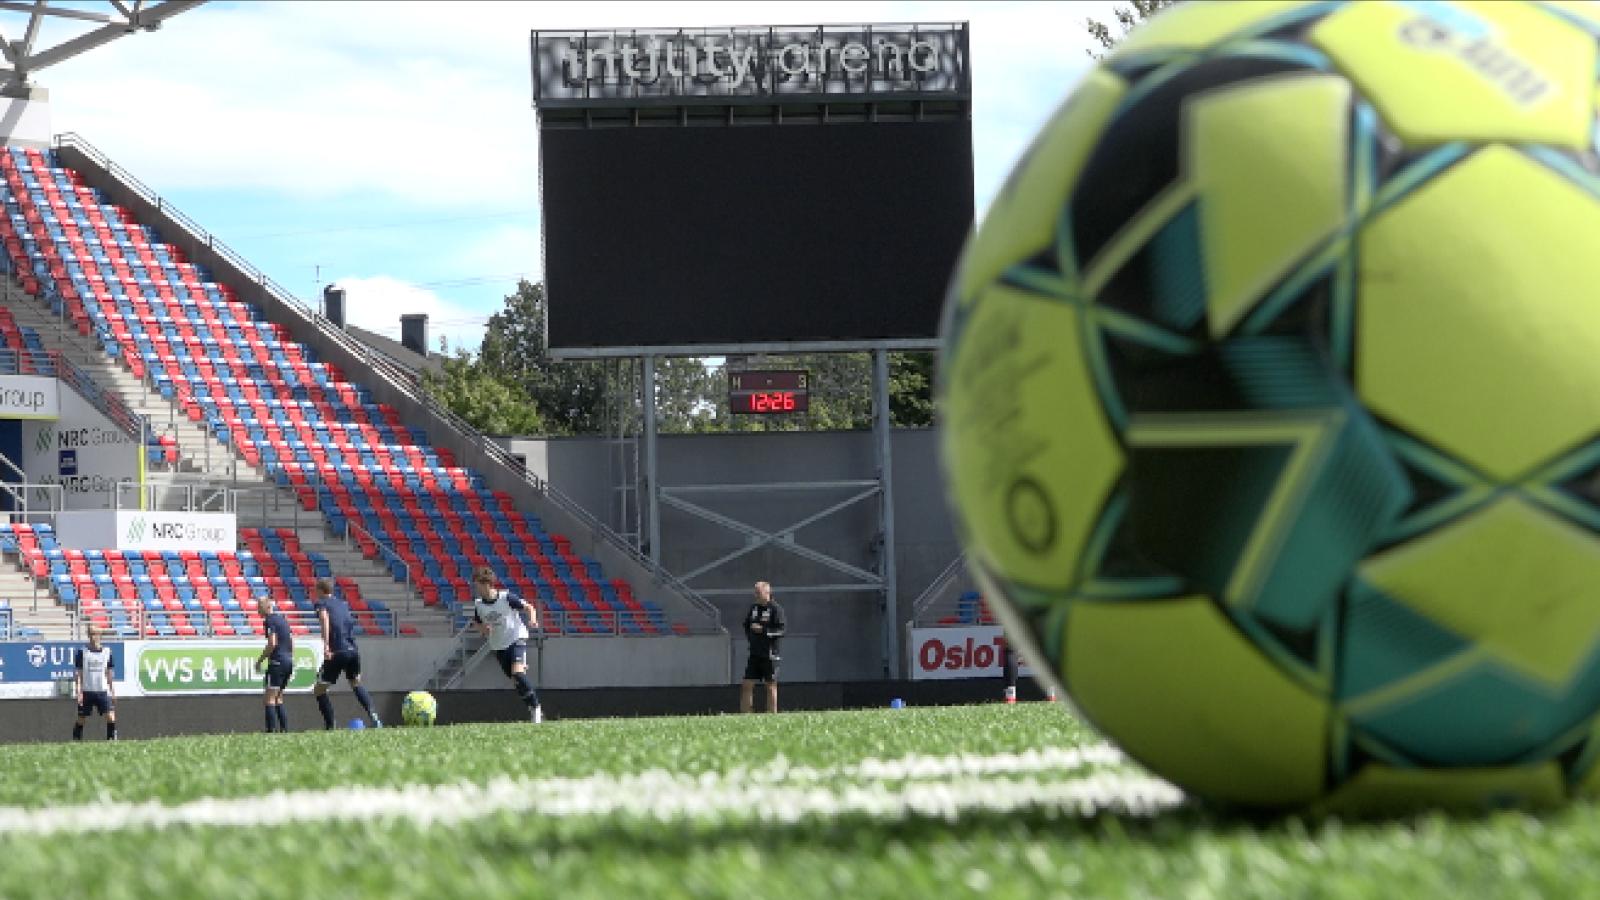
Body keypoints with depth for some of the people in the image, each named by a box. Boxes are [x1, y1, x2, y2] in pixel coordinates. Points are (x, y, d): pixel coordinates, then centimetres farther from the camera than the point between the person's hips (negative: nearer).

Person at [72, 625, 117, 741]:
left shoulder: (107, 652, 6)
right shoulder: (82, 653, 0)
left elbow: (109, 674, 12)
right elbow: (79, 674, 0)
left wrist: (112, 692, 9)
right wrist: (79, 692, -9)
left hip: (102, 691, 1)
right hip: (87, 692, -1)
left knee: (111, 717, -13)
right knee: (81, 719, 3)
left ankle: (112, 740, -9)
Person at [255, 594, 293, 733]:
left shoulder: (270, 620, -9)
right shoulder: (283, 618, 16)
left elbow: (272, 643, -18)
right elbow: (292, 641, 19)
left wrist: (260, 660, -10)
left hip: (277, 662, -9)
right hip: (289, 661, 9)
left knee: (270, 699, -7)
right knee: (278, 698, 16)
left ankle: (271, 729, -14)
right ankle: (284, 728, 11)